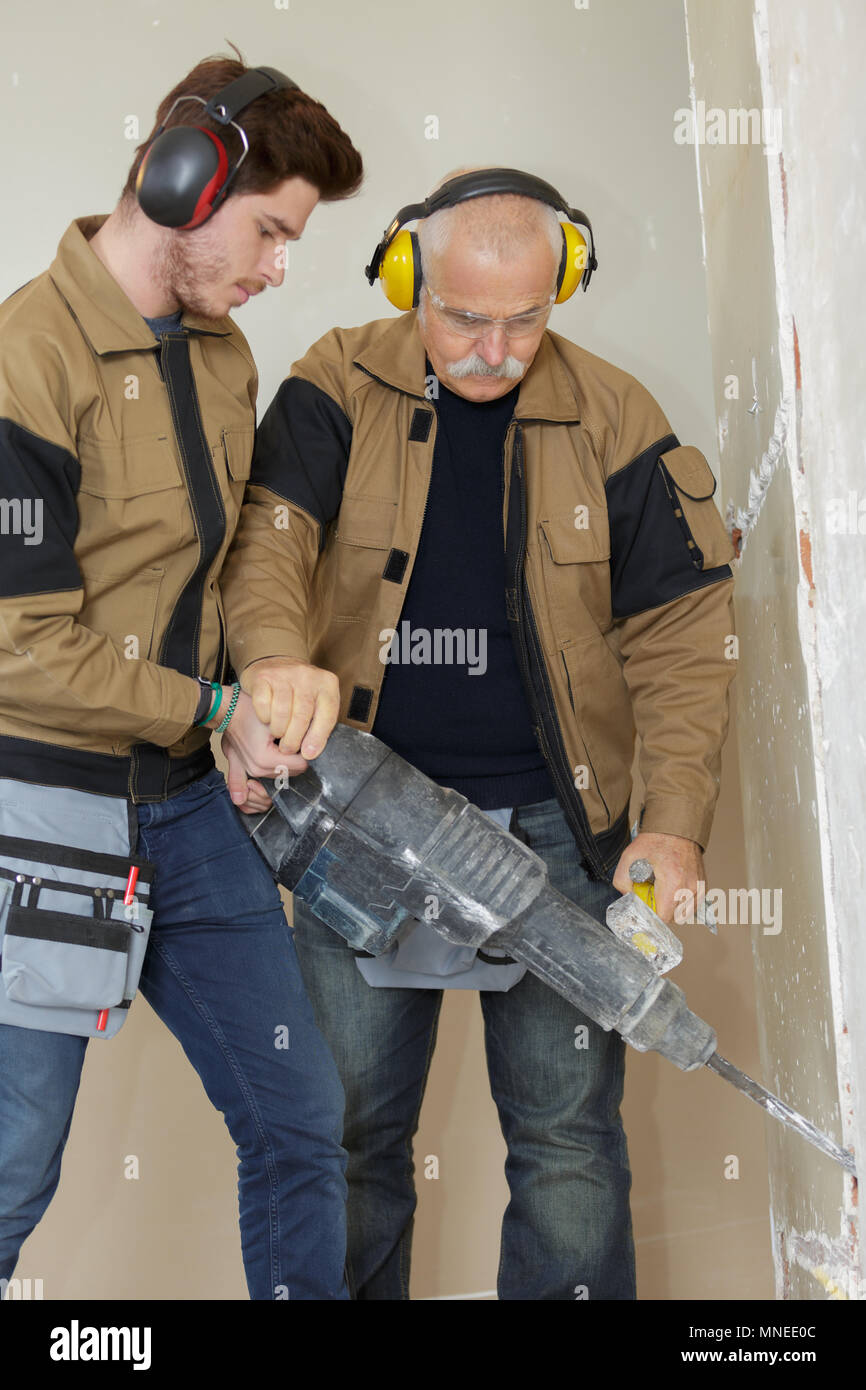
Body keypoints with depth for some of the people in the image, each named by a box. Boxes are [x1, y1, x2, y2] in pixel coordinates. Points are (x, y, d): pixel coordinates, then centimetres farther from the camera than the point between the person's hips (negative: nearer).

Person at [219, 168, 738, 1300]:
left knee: (569, 1141, 7)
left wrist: (674, 824, -10)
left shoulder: (612, 418, 1)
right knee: (351, 1131, 12)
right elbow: (268, 530, -13)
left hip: (554, 824, 0)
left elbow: (679, 631, -1)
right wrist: (276, 654, -36)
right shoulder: (339, 388, 0)